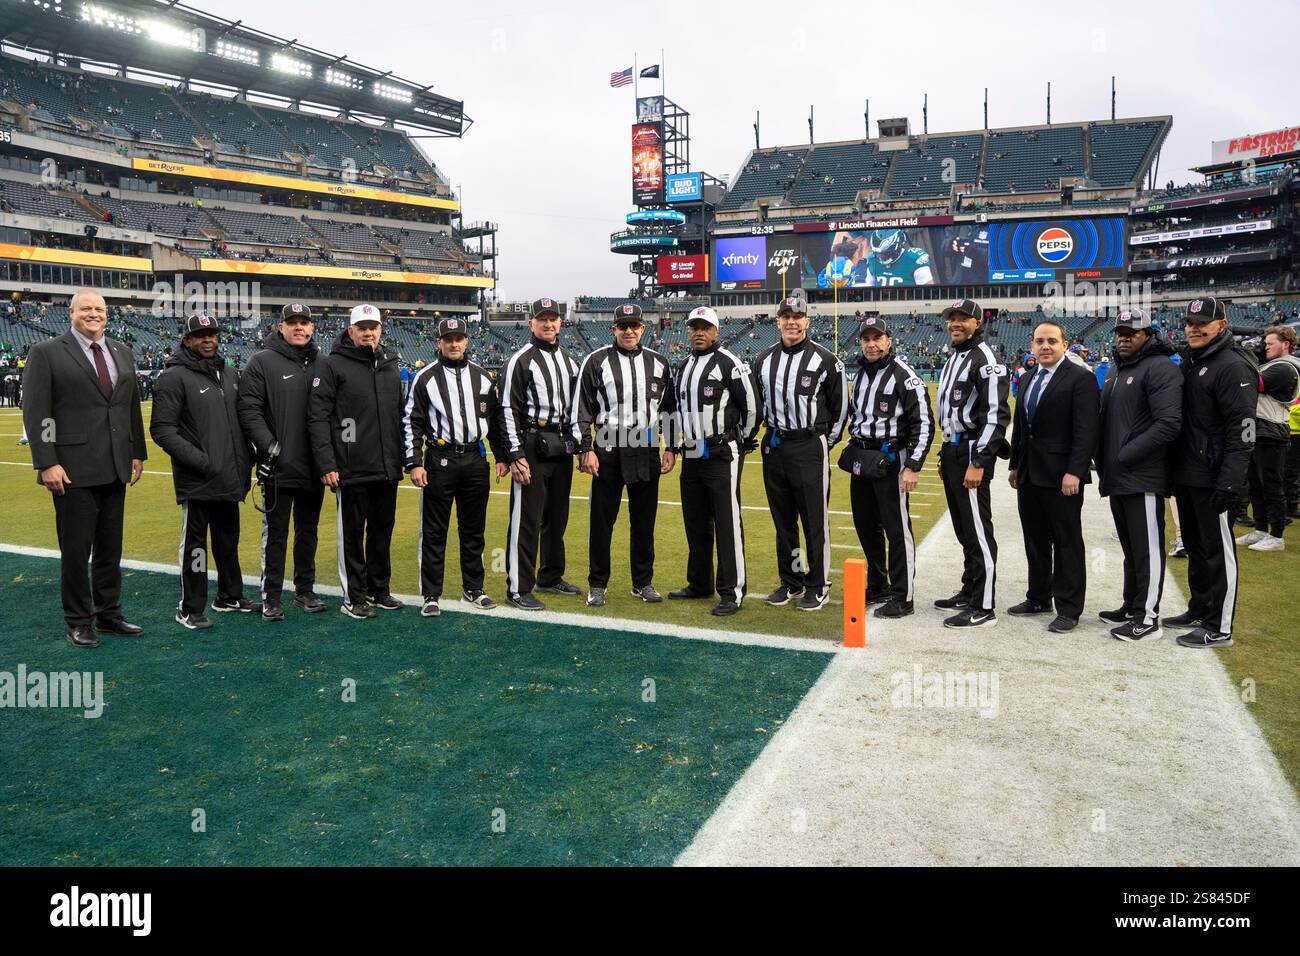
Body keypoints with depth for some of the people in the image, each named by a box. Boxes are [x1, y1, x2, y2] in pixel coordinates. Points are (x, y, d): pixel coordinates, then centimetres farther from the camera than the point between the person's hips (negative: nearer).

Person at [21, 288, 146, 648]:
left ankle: (109, 614, 24)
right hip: (74, 469, -5)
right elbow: (35, 412, -8)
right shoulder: (46, 353, -3)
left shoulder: (121, 352, 13)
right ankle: (78, 621, 15)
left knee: (111, 547, 13)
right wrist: (46, 463, -14)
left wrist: (137, 452, 12)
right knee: (76, 549, 3)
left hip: (115, 468, 5)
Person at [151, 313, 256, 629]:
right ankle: (190, 609, 13)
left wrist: (246, 461, 11)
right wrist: (199, 460, -20)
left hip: (230, 478, 7)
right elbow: (162, 429, -14)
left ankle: (229, 596, 32)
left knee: (229, 540, 18)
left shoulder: (230, 375, 14)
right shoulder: (174, 377, -9)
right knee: (194, 543, 2)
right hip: (197, 481, -7)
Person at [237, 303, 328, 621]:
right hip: (279, 466, -4)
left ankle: (305, 591, 26)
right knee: (275, 535, 3)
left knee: (308, 532, 14)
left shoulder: (322, 364, 10)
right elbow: (249, 409, -8)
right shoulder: (262, 362, -3)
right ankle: (271, 598, 13)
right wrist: (268, 445, -17)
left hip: (314, 466, 4)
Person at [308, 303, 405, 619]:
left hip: (387, 470, 6)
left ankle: (380, 590, 27)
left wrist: (403, 457, 15)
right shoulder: (332, 365, -5)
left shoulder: (390, 365, 13)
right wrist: (326, 464, -16)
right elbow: (317, 418, -10)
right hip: (351, 471, -5)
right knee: (352, 534, 4)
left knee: (382, 531, 14)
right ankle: (354, 596, 15)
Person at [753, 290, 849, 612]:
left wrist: (827, 441, 3)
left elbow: (840, 405, 1)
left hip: (810, 447, -5)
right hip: (774, 447, 5)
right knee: (783, 521, 12)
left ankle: (818, 587, 11)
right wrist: (773, 433, 13)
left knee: (815, 521, -1)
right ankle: (790, 582, 24)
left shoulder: (825, 360, -5)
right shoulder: (764, 360, 8)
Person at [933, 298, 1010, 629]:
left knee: (978, 530, -7)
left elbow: (997, 414, -18)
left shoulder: (985, 359, -11)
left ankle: (983, 608, -2)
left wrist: (978, 462, -22)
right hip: (952, 450, 10)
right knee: (964, 529, 16)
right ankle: (969, 593, 27)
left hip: (972, 453, -10)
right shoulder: (953, 358, 18)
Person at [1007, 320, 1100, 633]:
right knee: (1035, 541, 15)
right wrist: (1014, 465, 16)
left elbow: (1086, 430, -15)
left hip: (1061, 475, -7)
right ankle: (1038, 598, 27)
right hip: (1029, 475, 7)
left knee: (1067, 543, 1)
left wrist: (1074, 472, -20)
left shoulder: (1080, 378, -8)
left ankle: (1068, 609, 9)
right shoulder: (1027, 379, 15)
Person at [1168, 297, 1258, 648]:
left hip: (1213, 480, -8)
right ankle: (1199, 609, 30)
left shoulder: (1233, 367, -12)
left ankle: (1219, 627, 8)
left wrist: (1229, 483, -22)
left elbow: (1242, 431, -18)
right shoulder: (1188, 362, 14)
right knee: (1195, 548, 17)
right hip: (1186, 475, 8)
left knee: (1218, 551, 0)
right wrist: (1174, 472, 15)